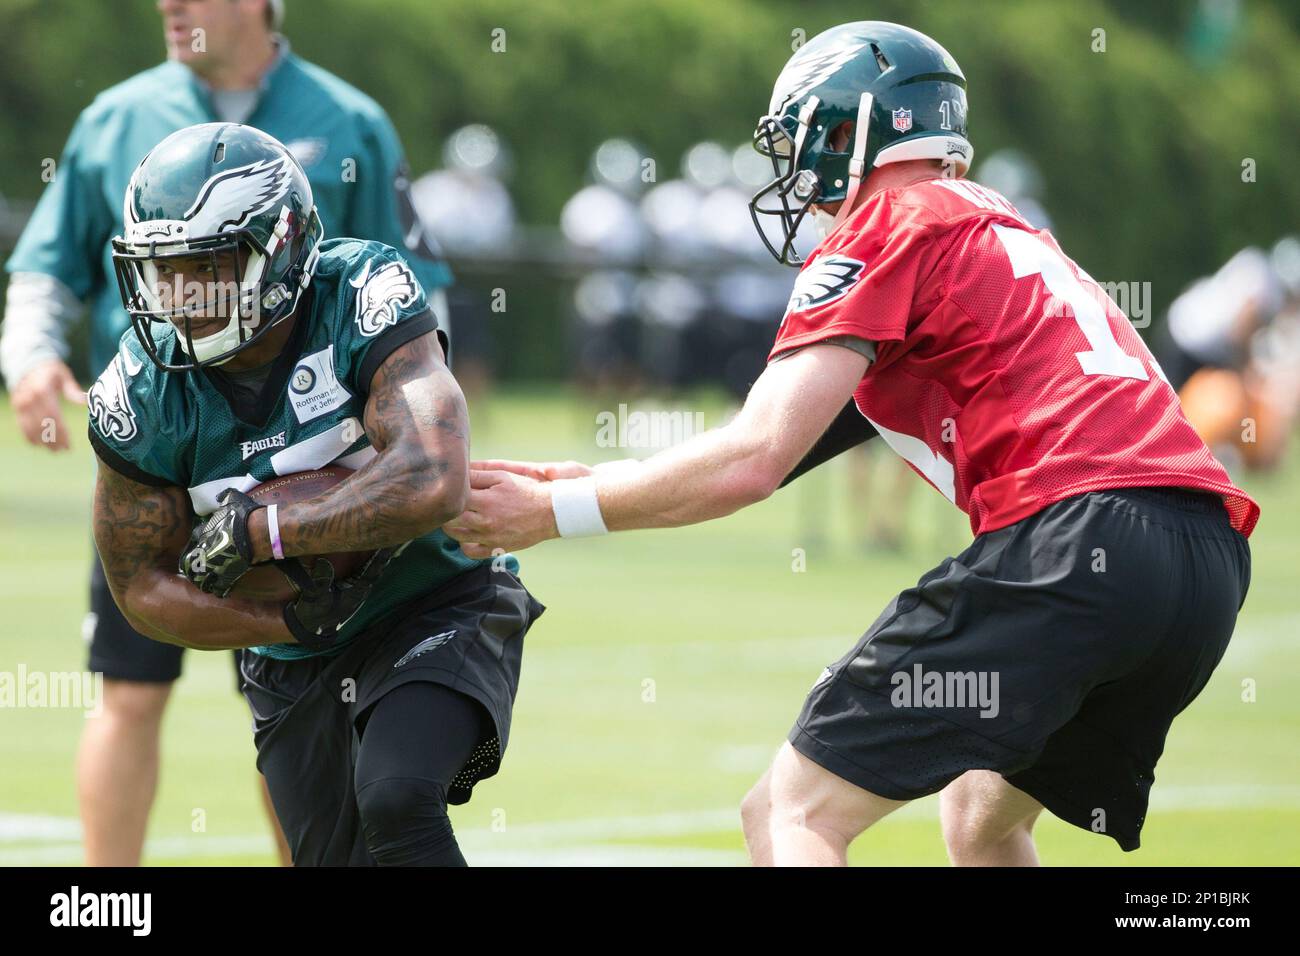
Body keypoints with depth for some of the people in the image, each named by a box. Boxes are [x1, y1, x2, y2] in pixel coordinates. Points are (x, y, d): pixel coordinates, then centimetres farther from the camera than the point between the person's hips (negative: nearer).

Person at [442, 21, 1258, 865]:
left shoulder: (886, 228, 4)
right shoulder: (1003, 228, 29)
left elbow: (752, 462, -3)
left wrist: (554, 511, 8)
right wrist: (587, 481, 28)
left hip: (1069, 539, -9)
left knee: (791, 815, -6)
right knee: (984, 820, 29)